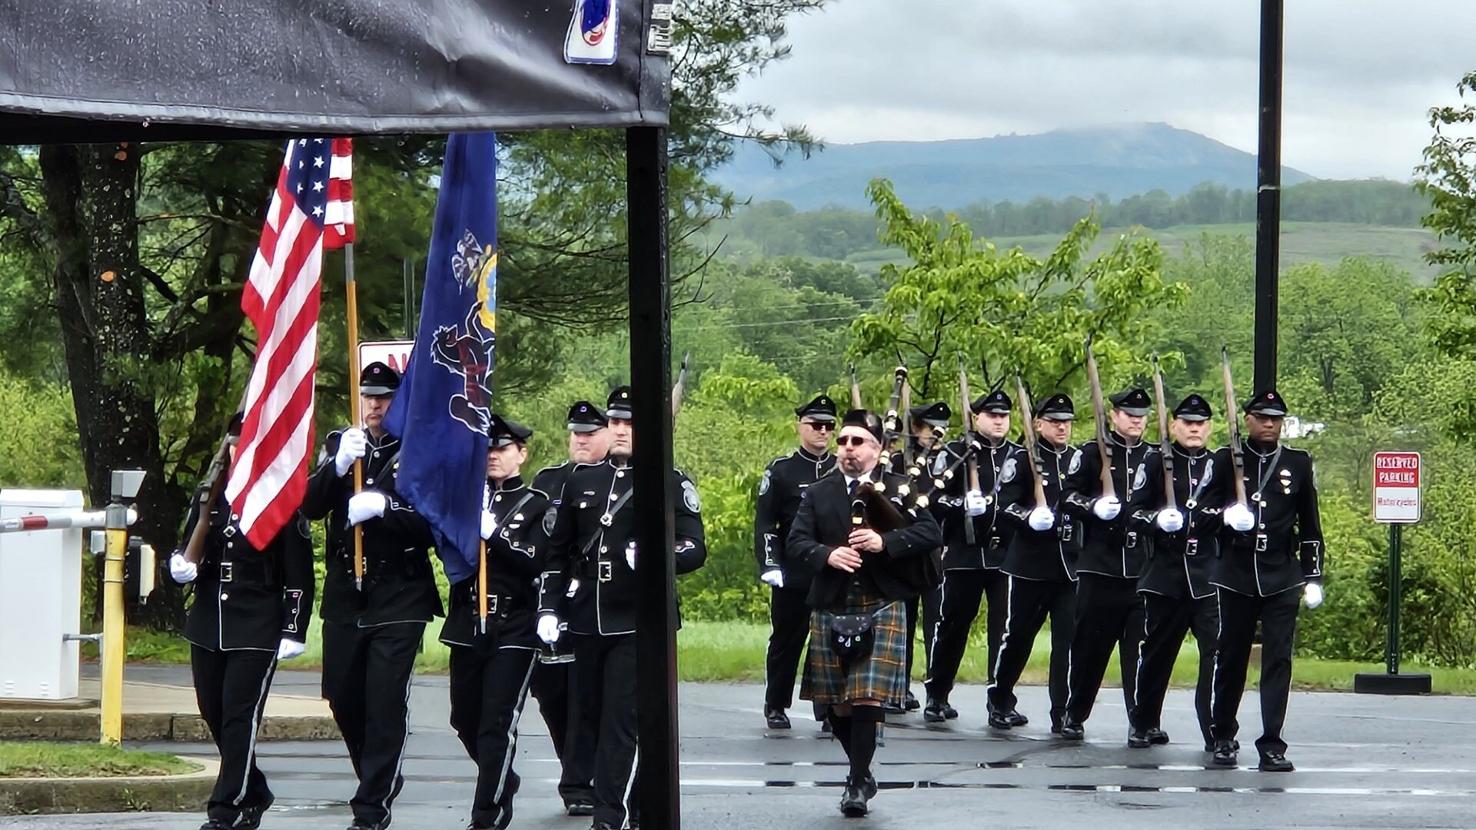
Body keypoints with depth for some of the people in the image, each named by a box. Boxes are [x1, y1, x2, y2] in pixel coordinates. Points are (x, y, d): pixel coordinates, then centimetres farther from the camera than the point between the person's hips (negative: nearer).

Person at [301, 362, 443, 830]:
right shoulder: (340, 444, 11)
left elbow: (433, 524, -7)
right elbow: (310, 506, 0)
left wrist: (385, 507, -23)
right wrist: (338, 465, -17)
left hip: (399, 597, -4)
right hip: (345, 594, 5)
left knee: (386, 700, -9)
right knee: (342, 697, 9)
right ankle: (379, 778, 31)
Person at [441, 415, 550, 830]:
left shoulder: (537, 506, 1)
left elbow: (536, 562, -11)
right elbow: (444, 549, 7)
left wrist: (493, 533, -20)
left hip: (514, 630, -4)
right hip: (467, 627, 4)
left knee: (498, 724, -8)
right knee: (465, 719, 11)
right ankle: (502, 781, 36)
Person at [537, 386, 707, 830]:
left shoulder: (670, 482, -2)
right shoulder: (582, 480, 12)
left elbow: (695, 548, -8)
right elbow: (558, 551, 16)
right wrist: (549, 607, 8)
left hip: (637, 623, -5)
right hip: (587, 622, 5)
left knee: (620, 722, -10)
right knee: (592, 718, 10)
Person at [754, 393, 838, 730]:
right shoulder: (780, 470, 1)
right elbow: (764, 523, -2)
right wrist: (770, 565, -11)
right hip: (792, 575, -2)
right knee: (786, 641, 5)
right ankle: (776, 707, 15)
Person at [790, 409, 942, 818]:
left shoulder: (898, 488, 3)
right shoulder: (818, 494, 10)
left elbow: (931, 533, -7)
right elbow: (796, 541, 1)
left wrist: (885, 542, -21)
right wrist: (827, 554, -19)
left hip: (881, 610, -3)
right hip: (831, 611, 3)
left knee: (868, 698, -12)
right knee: (836, 704, 8)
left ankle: (858, 783, -6)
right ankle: (862, 770, 26)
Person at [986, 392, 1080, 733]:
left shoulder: (1079, 460, 11)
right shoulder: (1023, 459, -1)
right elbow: (1006, 503, -9)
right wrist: (1031, 517, -25)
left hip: (1070, 564, 3)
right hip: (1030, 564, -3)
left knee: (1068, 639, -3)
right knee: (1017, 635, 6)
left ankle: (1063, 714, 1)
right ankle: (999, 703, 23)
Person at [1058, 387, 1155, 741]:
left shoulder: (1154, 458, 12)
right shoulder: (1094, 453, 5)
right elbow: (1068, 497, 2)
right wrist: (1094, 507, -16)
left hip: (1142, 565, 2)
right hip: (1098, 564, -2)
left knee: (1141, 645, -2)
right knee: (1089, 644, 2)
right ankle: (1074, 716, 12)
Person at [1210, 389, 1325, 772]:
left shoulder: (1298, 463, 8)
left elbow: (1310, 525, 12)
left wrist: (1313, 577, 7)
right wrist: (1226, 515, -17)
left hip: (1282, 578, 0)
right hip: (1235, 577, 0)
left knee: (1278, 660, -5)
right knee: (1230, 657, 6)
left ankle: (1272, 745, -5)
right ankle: (1223, 737, 21)